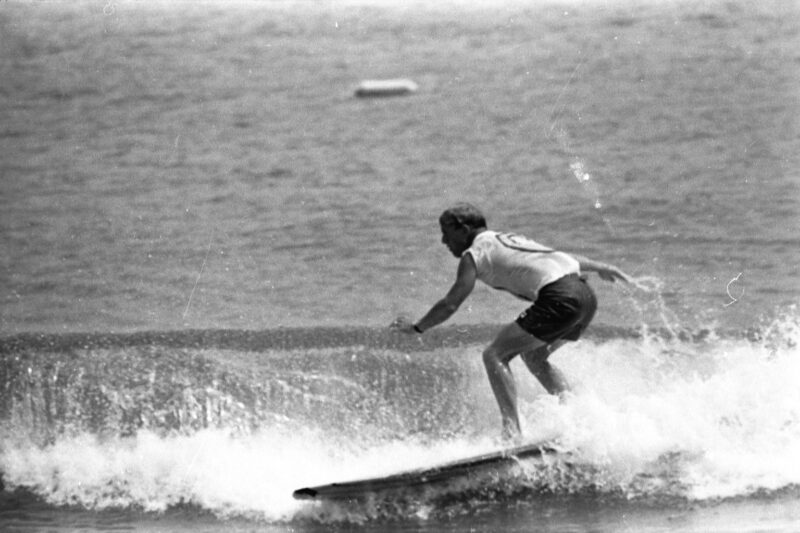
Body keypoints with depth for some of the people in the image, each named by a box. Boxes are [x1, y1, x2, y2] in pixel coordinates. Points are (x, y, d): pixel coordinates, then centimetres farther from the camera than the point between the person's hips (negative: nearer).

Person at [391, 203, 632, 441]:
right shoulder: (508, 240, 28)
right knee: (533, 356, 28)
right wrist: (600, 268, 44)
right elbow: (564, 256, 33)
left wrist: (416, 328, 13)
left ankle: (512, 433, -12)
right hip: (586, 295, 9)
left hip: (560, 299, -9)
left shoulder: (475, 254, 5)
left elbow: (450, 304, 1)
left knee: (495, 355, -3)